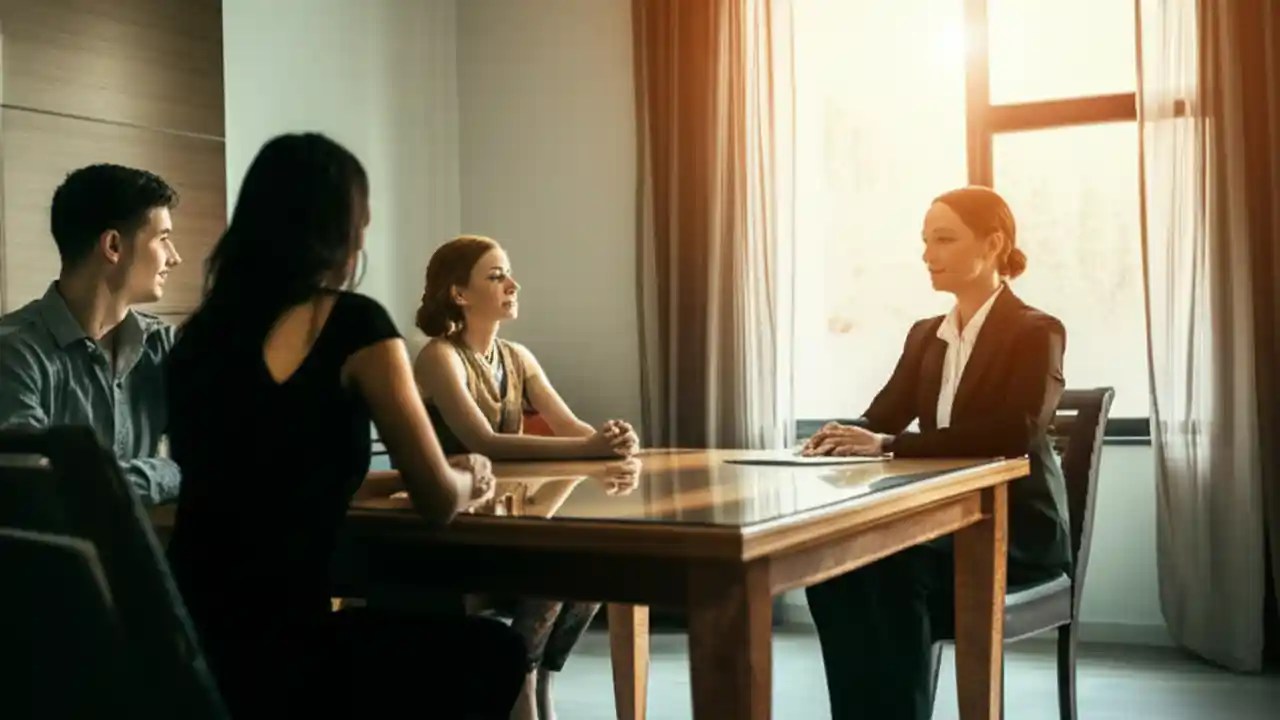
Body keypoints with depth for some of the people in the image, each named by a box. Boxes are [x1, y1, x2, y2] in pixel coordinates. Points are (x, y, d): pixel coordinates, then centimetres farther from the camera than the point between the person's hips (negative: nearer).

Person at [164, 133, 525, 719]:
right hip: (269, 658, -7)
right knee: (493, 653, 19)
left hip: (181, 648, 7)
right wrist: (471, 480, 19)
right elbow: (439, 502, -4)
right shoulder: (353, 323, -9)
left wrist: (388, 482, 31)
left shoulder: (201, 330, 9)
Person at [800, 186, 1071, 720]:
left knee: (896, 569, -33)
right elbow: (881, 418, 5)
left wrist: (889, 445, -32)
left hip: (1015, 528, -5)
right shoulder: (925, 335, 14)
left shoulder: (1037, 333, -7)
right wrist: (845, 438, -22)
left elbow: (1015, 434, -24)